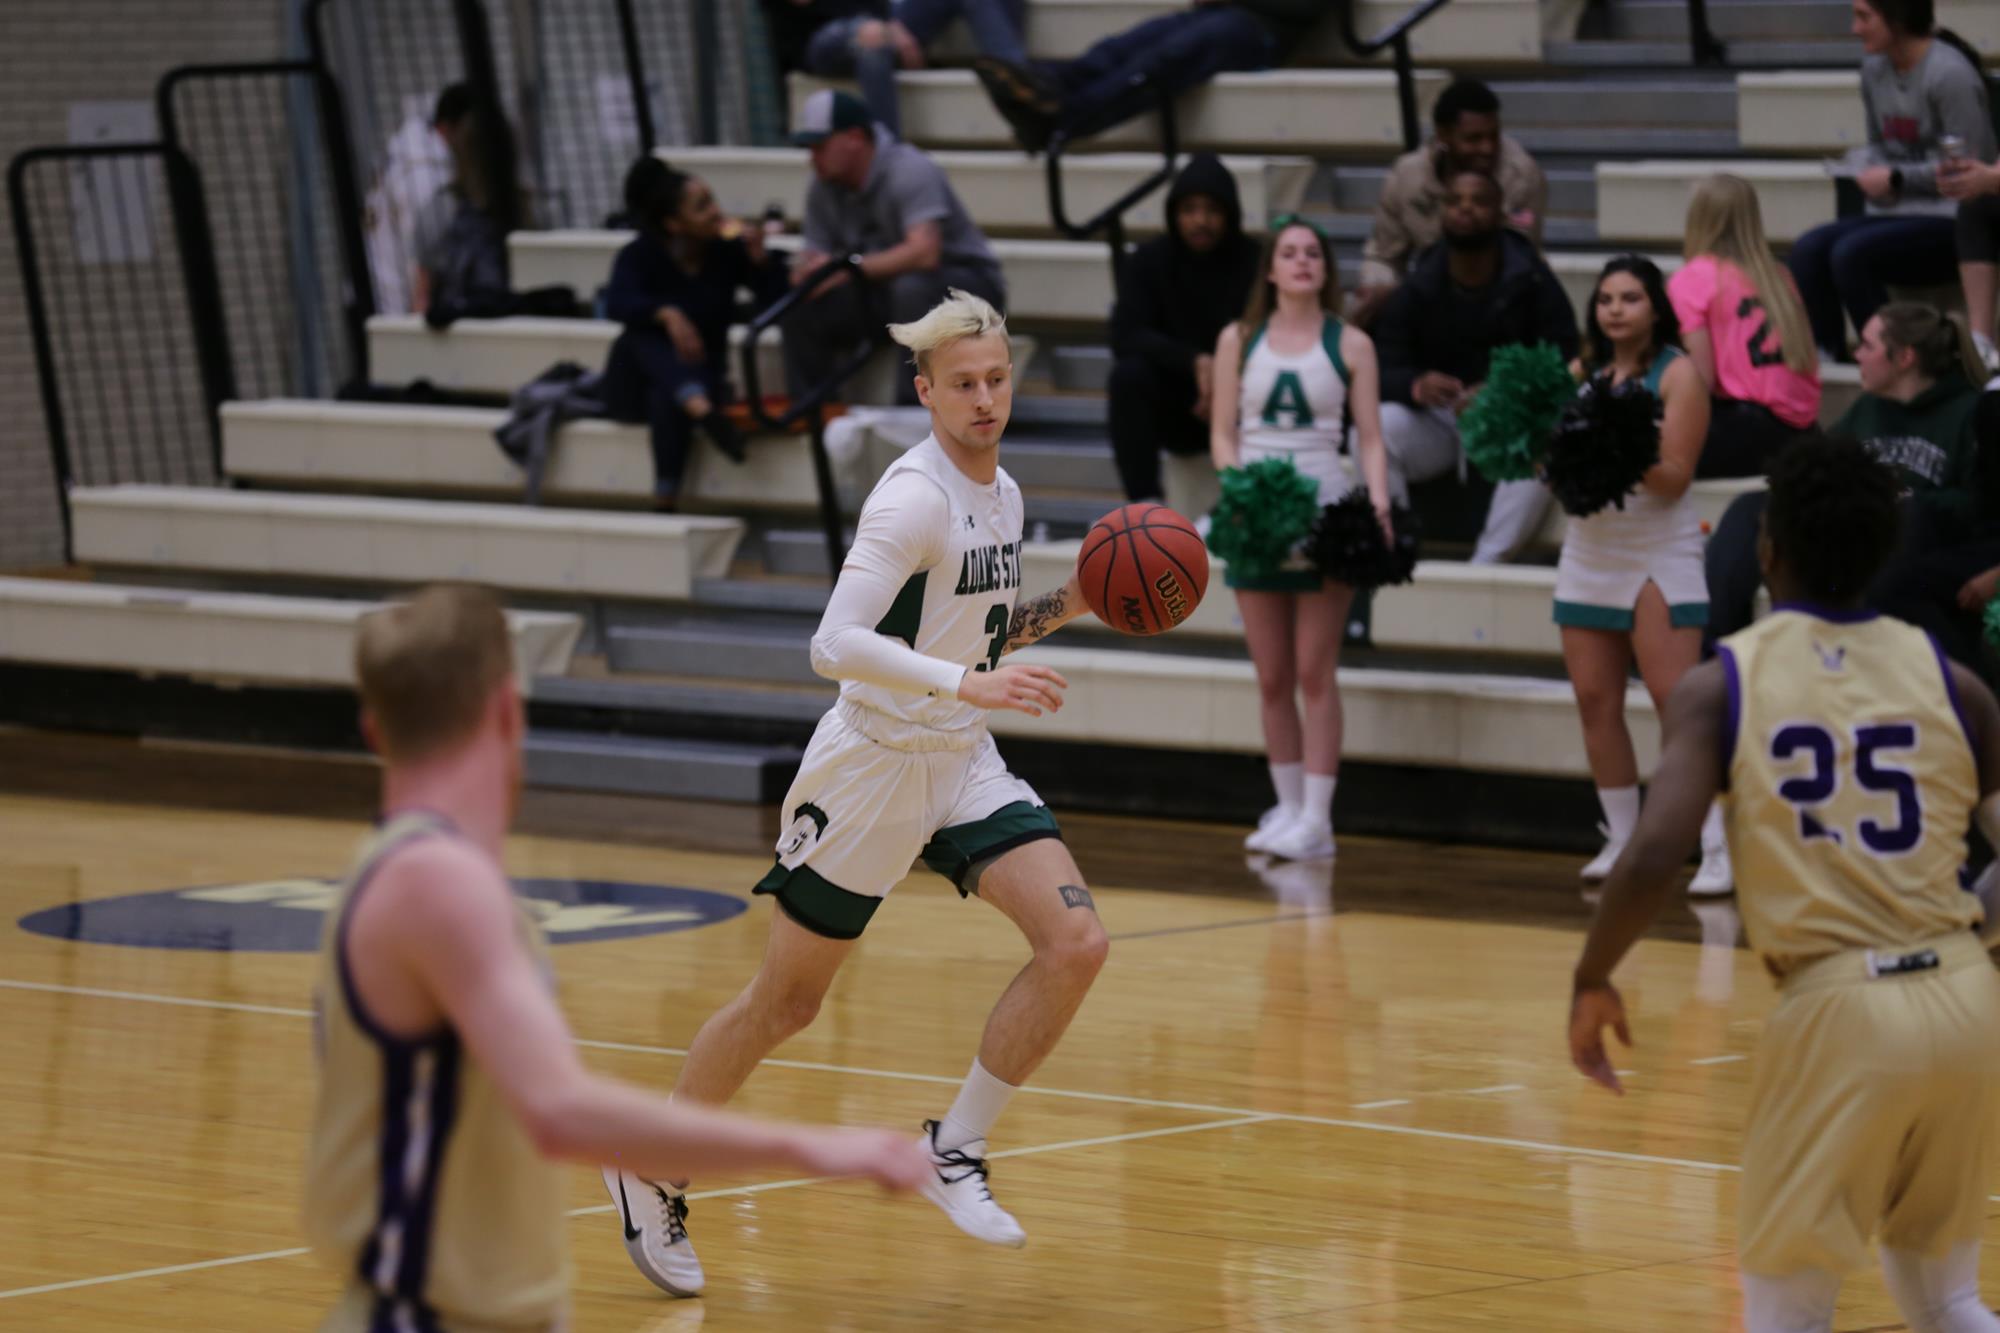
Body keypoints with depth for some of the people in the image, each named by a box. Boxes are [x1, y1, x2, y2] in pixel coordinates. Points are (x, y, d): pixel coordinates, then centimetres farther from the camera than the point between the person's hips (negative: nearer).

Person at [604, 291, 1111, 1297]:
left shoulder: (1002, 495, 7)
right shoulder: (914, 497, -20)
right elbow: (836, 645, -31)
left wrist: (1065, 606, 6)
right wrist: (967, 684, -39)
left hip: (964, 763, 7)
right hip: (872, 763, -7)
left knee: (1077, 944, -12)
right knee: (784, 1003, 4)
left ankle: (955, 1151, 1)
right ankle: (653, 1173, 24)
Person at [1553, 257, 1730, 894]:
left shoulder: (1677, 374, -5)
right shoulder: (1581, 374, 9)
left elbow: (1675, 477, -13)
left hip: (1659, 553, -5)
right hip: (1589, 550, 5)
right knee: (1596, 701, 4)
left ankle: (1717, 849, -13)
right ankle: (1621, 841, 15)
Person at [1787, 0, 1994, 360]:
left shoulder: (1949, 73, -16)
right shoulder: (1875, 68, 10)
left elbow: (1973, 164, -17)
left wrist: (1896, 179, -13)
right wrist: (1875, 175, 1)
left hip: (1949, 218, -8)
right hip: (1898, 211, 8)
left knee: (1851, 252, -28)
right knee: (1808, 250, -15)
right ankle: (1828, 355, -15)